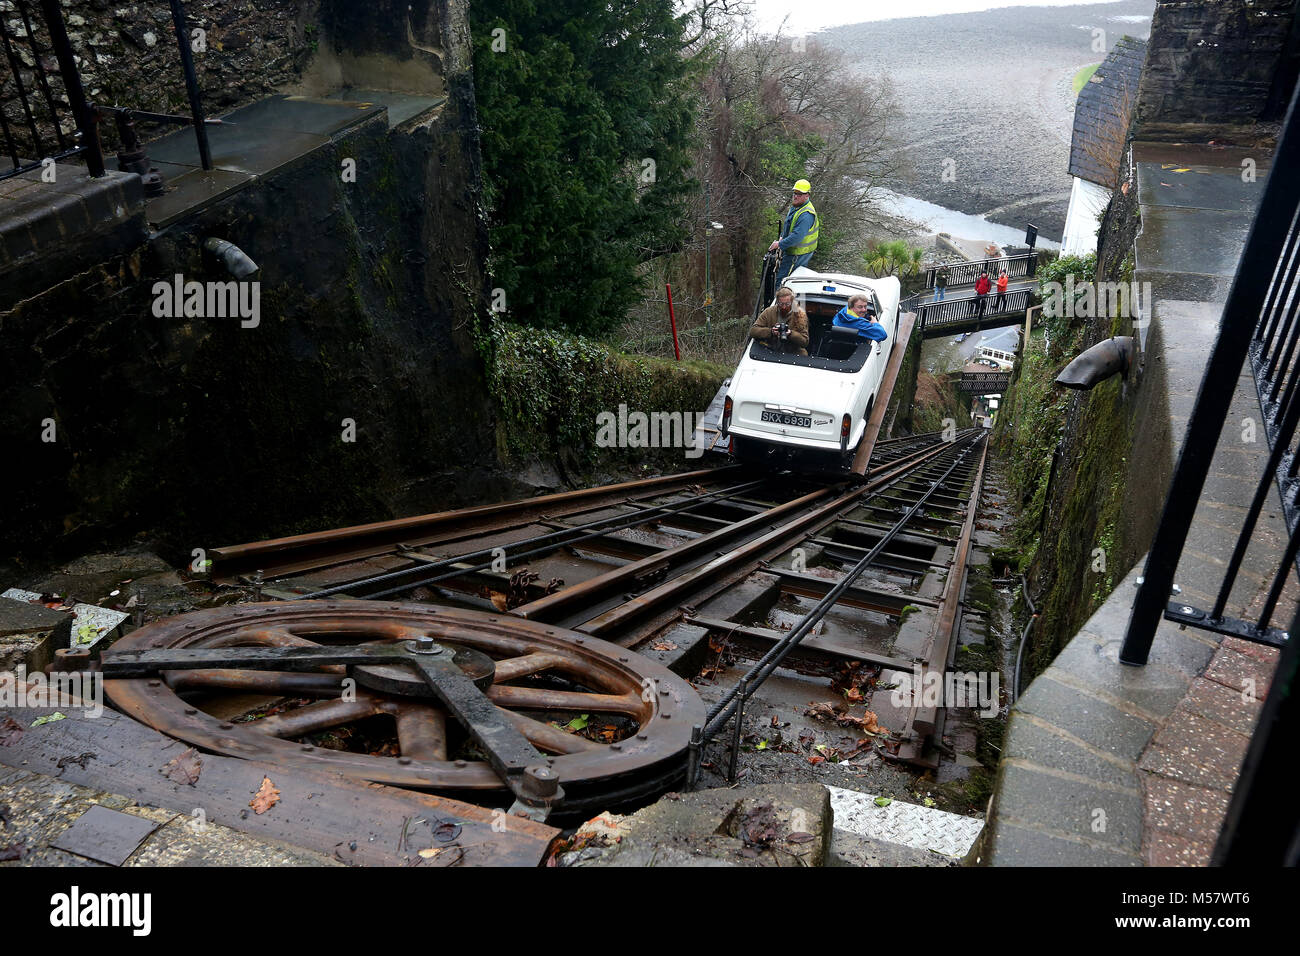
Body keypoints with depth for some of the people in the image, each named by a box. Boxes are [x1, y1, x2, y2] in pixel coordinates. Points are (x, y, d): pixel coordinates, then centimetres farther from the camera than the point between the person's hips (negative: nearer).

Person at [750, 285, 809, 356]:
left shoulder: (800, 315, 0)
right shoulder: (769, 312, 1)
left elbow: (805, 341, -4)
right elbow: (752, 331, -5)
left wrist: (791, 334, -23)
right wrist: (770, 331, -20)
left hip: (794, 355, 0)